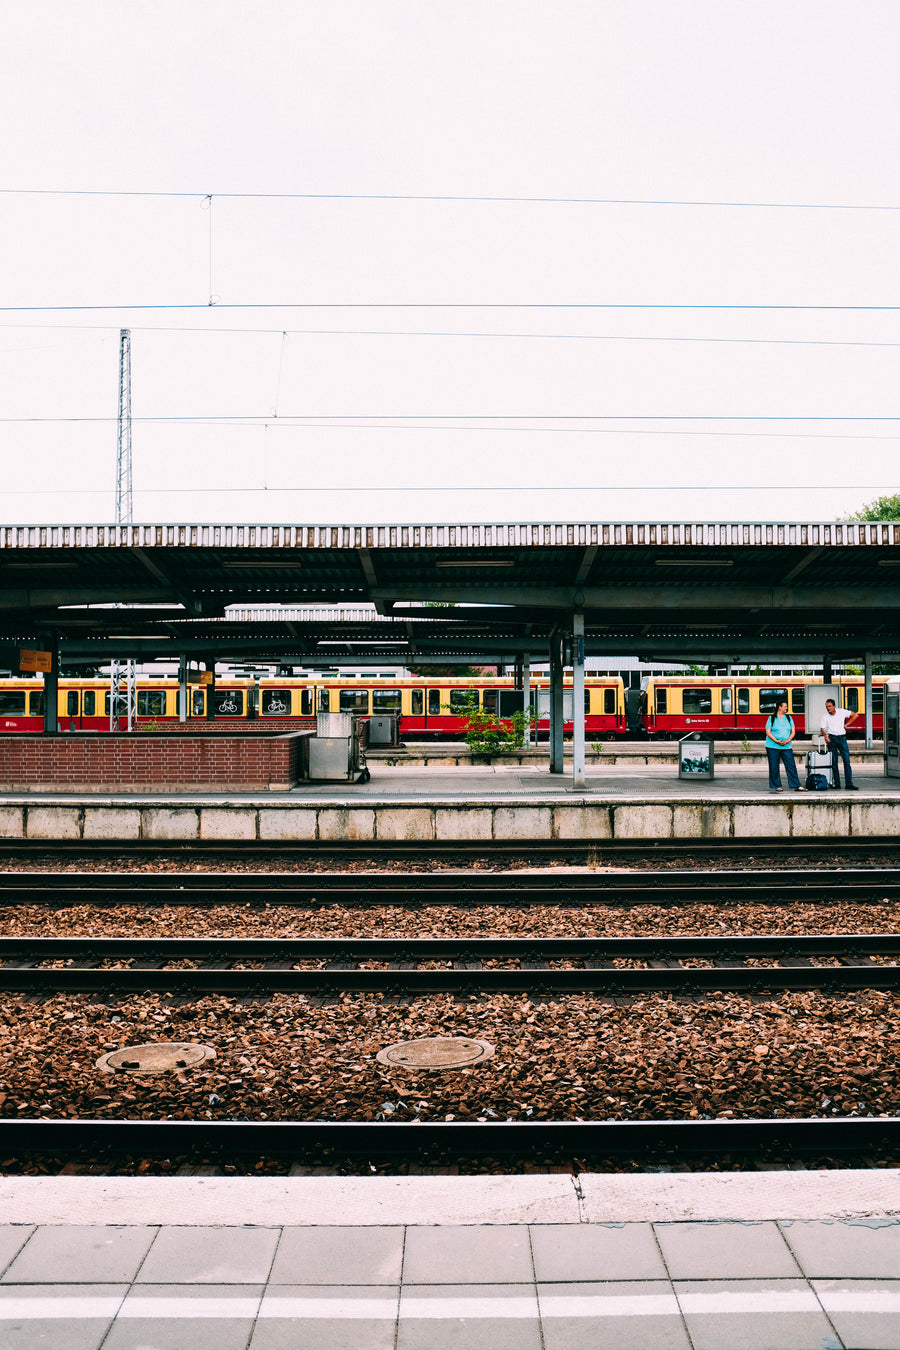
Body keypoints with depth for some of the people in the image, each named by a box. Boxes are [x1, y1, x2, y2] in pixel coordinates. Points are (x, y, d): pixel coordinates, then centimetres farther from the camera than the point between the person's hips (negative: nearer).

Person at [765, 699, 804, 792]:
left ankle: (796, 786, -2)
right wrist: (776, 741, -16)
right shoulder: (772, 718, 2)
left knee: (791, 765, -4)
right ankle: (776, 786, 8)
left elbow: (793, 732, 9)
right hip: (773, 746, -3)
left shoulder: (789, 718, 12)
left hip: (786, 746, 3)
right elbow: (768, 732, -3)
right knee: (774, 767, 0)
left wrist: (788, 740, -9)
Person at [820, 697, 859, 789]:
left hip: (842, 737, 0)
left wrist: (847, 724, 6)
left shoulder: (842, 712, 2)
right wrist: (825, 735, -27)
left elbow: (854, 715, 13)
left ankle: (849, 783, -8)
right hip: (831, 738, 0)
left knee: (847, 760, -7)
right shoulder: (825, 715, 0)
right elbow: (822, 728, -7)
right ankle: (836, 783, 8)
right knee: (833, 762, 0)